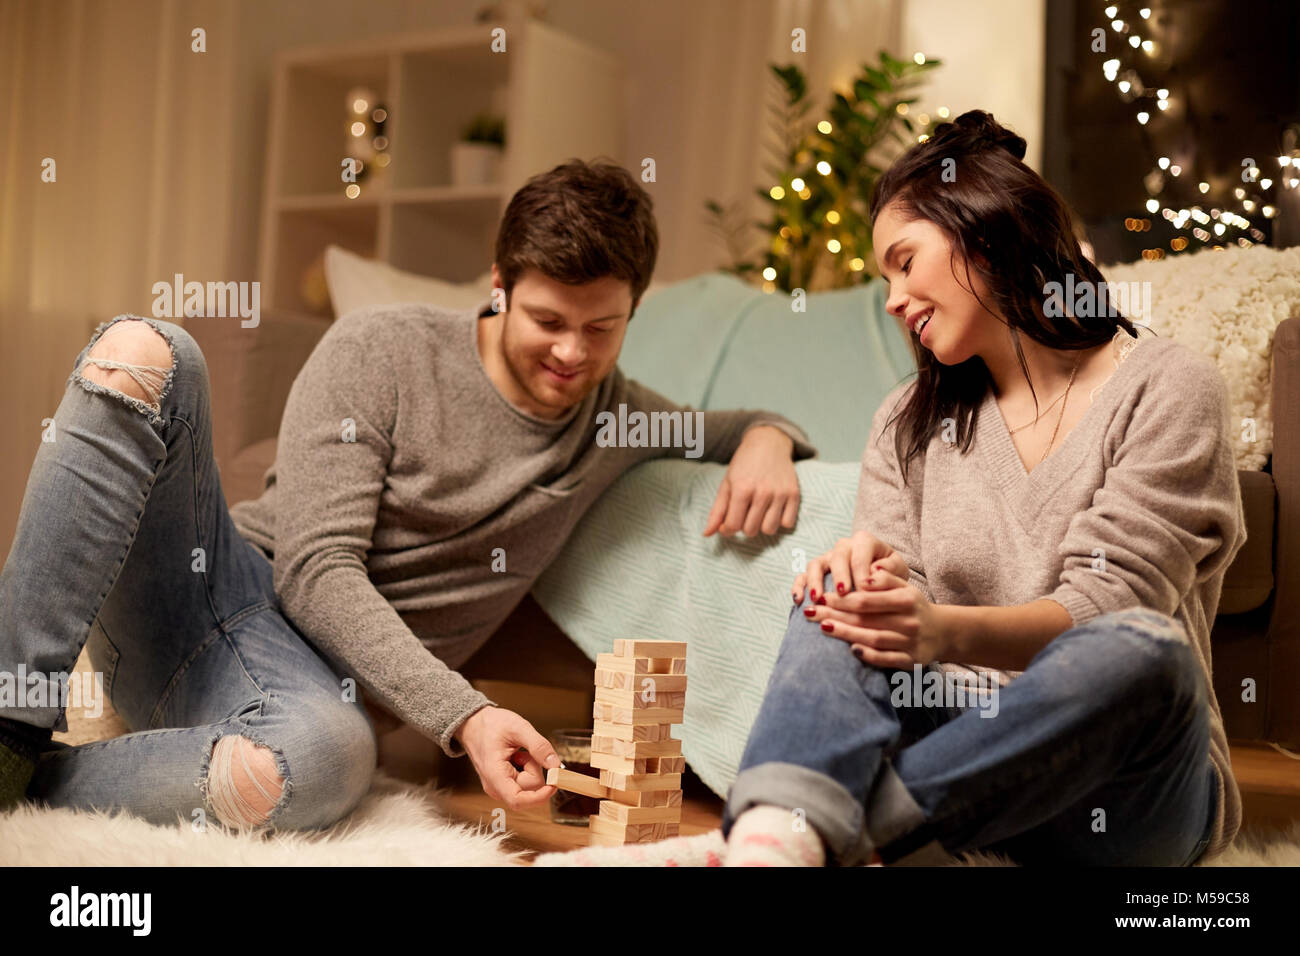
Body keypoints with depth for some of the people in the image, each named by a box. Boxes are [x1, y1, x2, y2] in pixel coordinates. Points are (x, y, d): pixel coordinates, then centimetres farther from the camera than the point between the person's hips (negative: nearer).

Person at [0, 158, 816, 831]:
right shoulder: (382, 349, -6)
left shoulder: (613, 416, 9)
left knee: (328, 759, -41)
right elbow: (318, 572, -13)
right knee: (144, 354, -29)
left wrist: (767, 437, -3)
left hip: (314, 674, 1)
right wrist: (465, 713, -26)